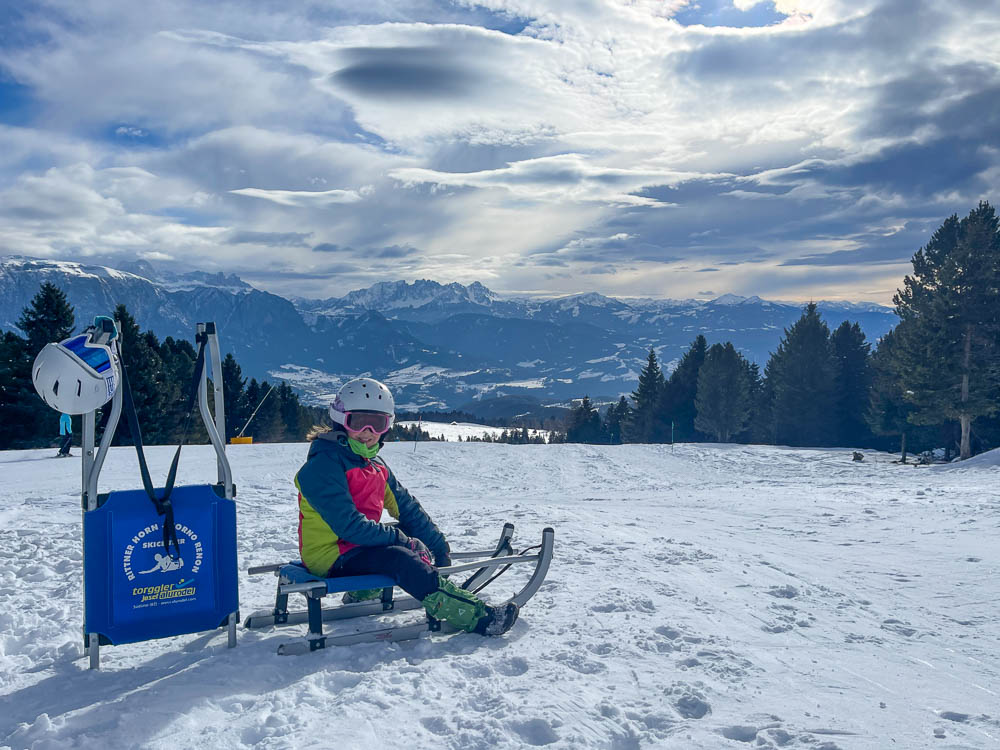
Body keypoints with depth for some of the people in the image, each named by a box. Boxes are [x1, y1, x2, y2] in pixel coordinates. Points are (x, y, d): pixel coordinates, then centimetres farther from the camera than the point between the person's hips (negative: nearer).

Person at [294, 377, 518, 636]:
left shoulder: (375, 466, 12)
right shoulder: (323, 464, -16)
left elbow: (406, 508, 12)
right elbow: (348, 525, -24)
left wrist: (439, 547, 5)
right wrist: (399, 538, -20)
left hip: (356, 546, 10)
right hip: (330, 558, -9)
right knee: (398, 558, -27)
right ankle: (478, 617, -35)